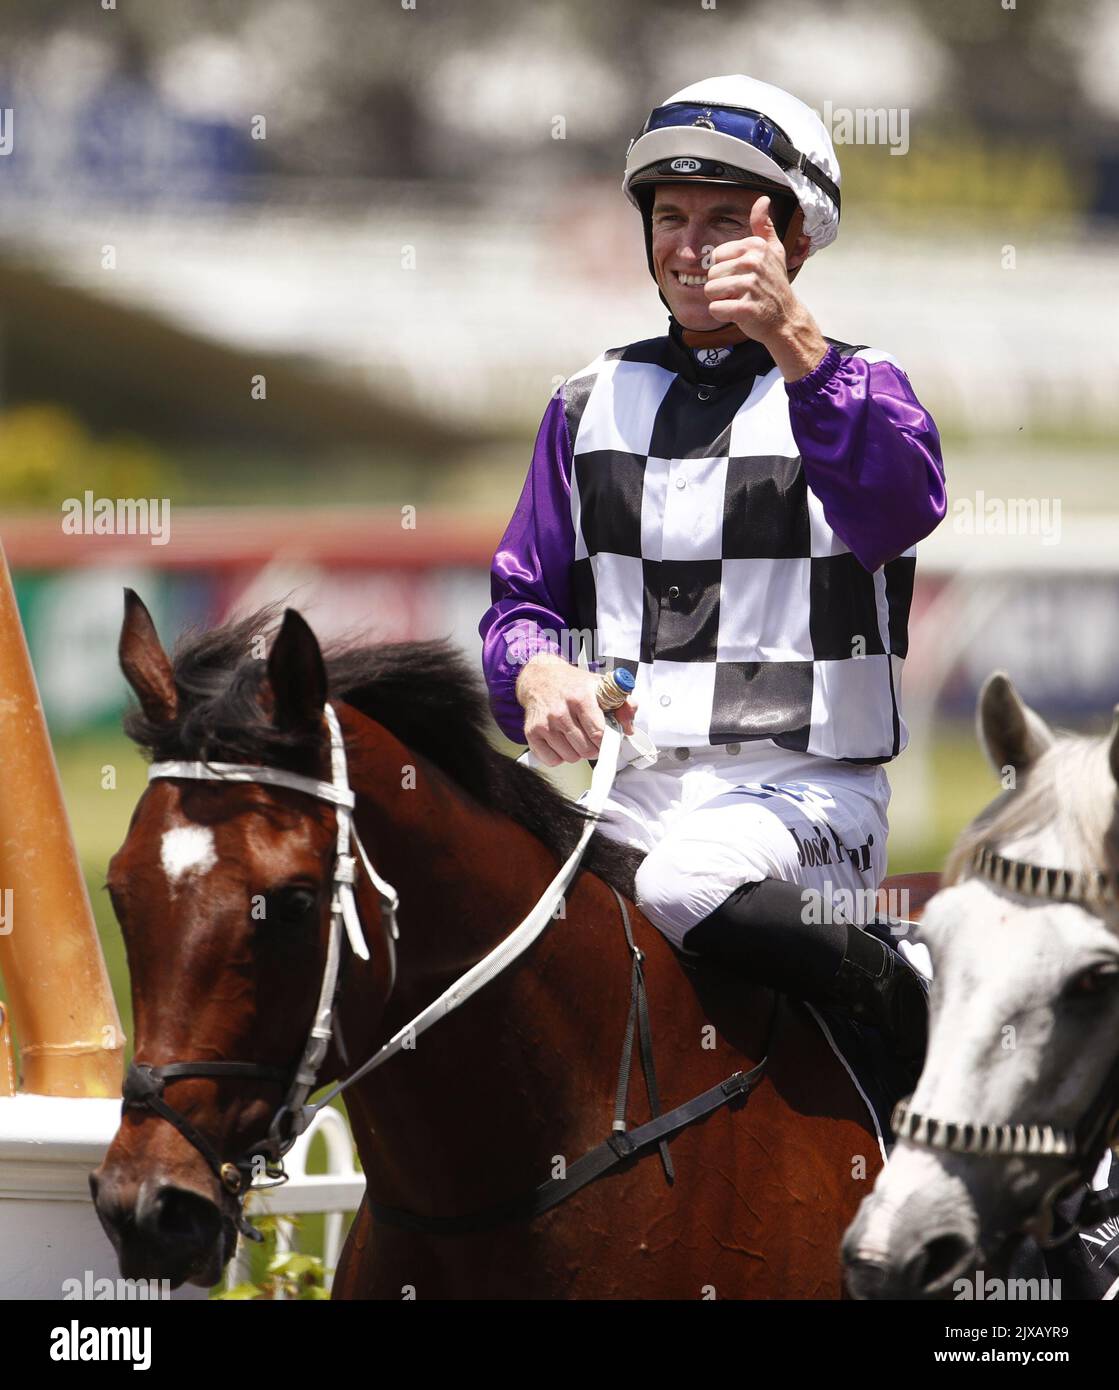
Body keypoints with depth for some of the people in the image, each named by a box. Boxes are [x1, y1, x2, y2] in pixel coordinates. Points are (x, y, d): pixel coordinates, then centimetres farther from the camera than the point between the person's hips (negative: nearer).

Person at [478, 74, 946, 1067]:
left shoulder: (855, 387, 4)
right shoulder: (593, 405, 17)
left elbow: (898, 507, -19)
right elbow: (523, 593, 17)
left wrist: (792, 342, -34)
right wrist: (535, 673, -8)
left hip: (805, 790, -4)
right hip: (625, 787, 4)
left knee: (687, 883, -36)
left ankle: (913, 1015, -15)